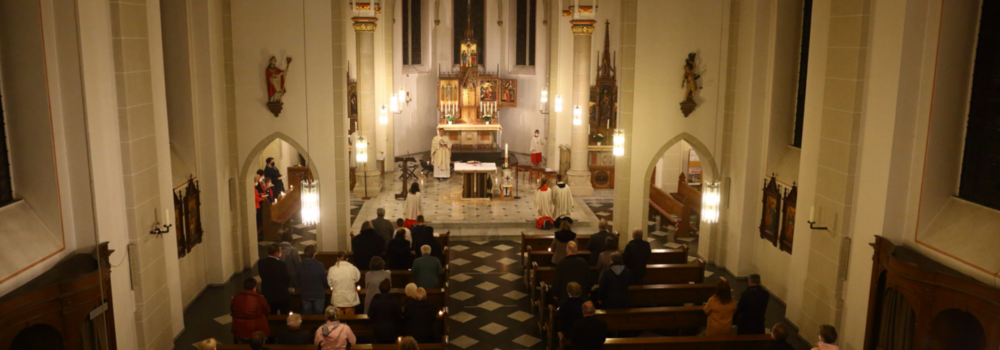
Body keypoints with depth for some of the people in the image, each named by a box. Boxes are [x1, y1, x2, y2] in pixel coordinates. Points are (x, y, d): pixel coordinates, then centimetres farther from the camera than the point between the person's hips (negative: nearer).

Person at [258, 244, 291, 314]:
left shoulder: (261, 263, -9)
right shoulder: (281, 264, -25)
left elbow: (262, 276, 3)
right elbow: (287, 279, -15)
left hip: (267, 295, 5)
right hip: (281, 295, -5)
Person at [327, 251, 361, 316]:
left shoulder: (332, 269, -12)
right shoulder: (353, 268, -14)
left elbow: (329, 283, -2)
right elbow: (357, 279, 1)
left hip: (337, 299, 1)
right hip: (350, 298, -1)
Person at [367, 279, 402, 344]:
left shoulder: (374, 300, -11)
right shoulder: (394, 300, -15)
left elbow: (370, 315, -3)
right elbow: (399, 315, -8)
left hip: (378, 331, 1)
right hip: (391, 331, -1)